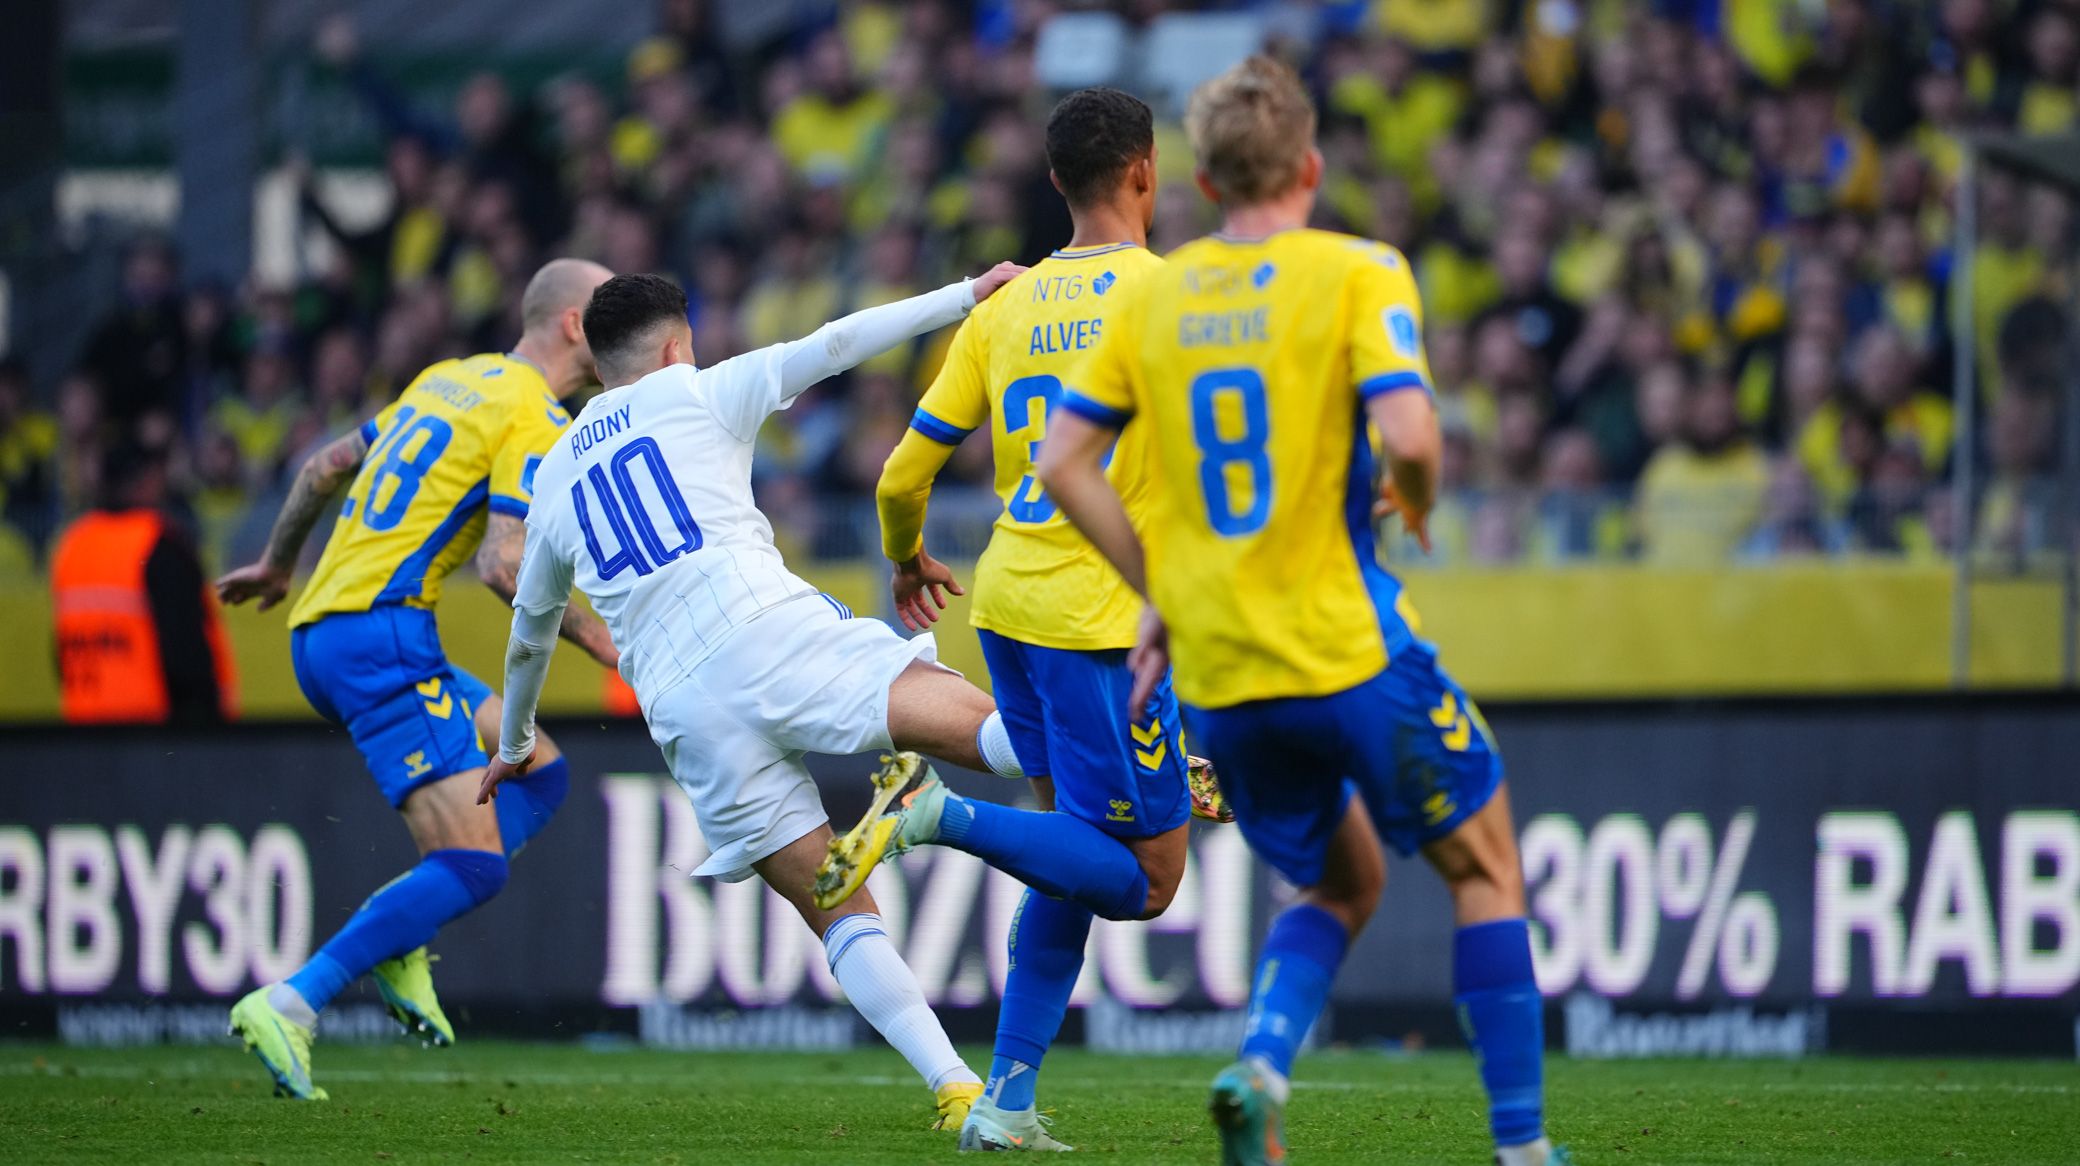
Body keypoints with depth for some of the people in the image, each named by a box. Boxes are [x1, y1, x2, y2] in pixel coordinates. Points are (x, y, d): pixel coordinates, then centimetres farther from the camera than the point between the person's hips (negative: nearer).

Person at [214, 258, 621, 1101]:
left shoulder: (451, 379, 19)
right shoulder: (538, 421, -8)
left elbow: (327, 465, 28)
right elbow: (502, 563, -18)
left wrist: (278, 562, 41)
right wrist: (587, 635, -6)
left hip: (322, 631, 10)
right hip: (380, 636, -10)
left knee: (539, 774, 15)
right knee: (473, 866, -14)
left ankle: (395, 939, 5)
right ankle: (290, 1006, -19)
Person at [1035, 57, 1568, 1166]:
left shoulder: (1153, 295, 6)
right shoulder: (1357, 274, -8)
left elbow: (1062, 462, 5)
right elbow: (1406, 433, -21)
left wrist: (1158, 589, 12)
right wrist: (1417, 503, 2)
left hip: (1215, 675, 5)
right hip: (1346, 649, -5)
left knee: (1341, 882, 23)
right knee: (1483, 865, 15)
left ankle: (1260, 1065, -4)